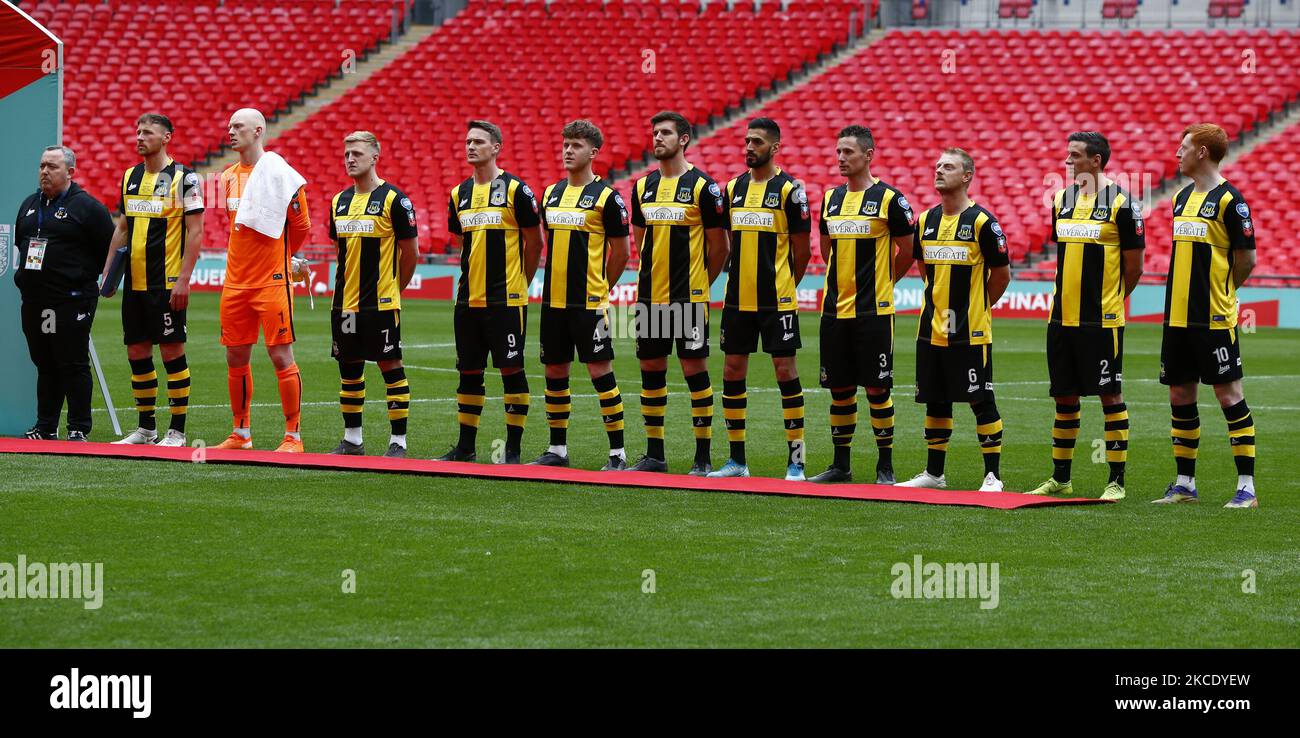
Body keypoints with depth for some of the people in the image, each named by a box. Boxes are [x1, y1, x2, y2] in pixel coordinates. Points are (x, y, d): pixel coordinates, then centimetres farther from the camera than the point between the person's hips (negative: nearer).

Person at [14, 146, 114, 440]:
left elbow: (109, 250, -5)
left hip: (71, 301, -7)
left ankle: (79, 429, 0)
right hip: (33, 300, 7)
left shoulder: (87, 206, -6)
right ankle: (45, 427, 16)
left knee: (73, 366, -4)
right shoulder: (29, 205, 16)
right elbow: (20, 242, 30)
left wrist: (84, 277, -3)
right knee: (45, 365, 11)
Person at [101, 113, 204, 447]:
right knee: (137, 351, 9)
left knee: (172, 351, -4)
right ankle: (146, 428, 18)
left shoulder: (183, 177, -7)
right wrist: (107, 271, 13)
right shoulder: (130, 177, 13)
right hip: (134, 282, 7)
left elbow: (195, 231, -10)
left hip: (167, 283, -7)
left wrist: (183, 280, -16)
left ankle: (177, 430, 1)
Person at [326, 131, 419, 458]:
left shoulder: (393, 200, -7)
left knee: (390, 366, -3)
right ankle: (352, 439, 18)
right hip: (345, 303, 6)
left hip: (381, 303, -6)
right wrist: (348, 286, 16)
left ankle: (398, 441, 1)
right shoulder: (339, 201, 11)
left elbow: (411, 253, -3)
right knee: (349, 367, 10)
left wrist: (393, 289, 5)